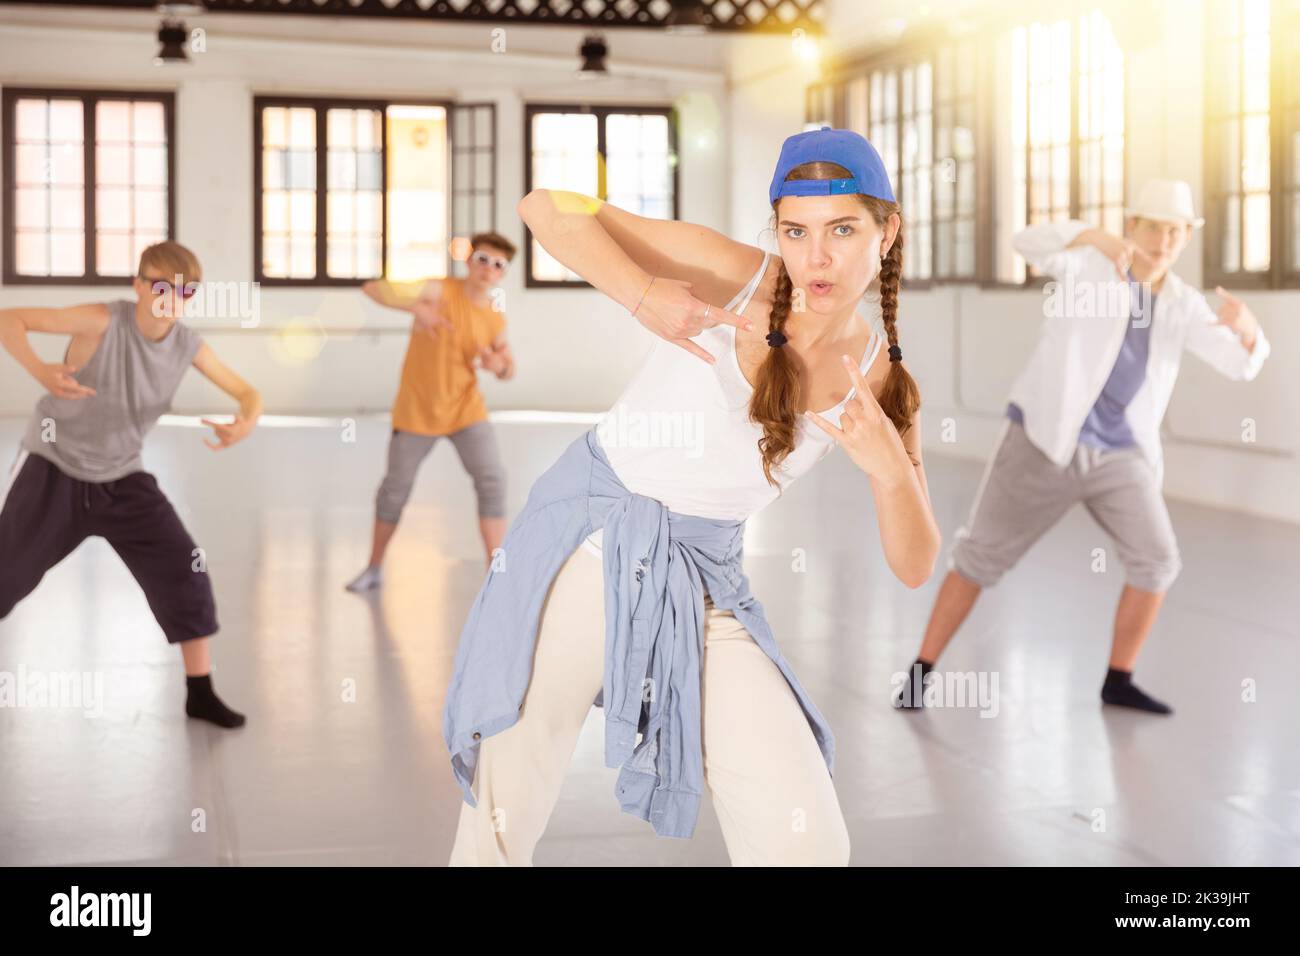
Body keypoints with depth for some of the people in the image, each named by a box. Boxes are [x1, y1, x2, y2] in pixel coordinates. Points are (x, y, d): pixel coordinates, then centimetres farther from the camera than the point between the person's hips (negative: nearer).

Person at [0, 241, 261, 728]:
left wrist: (246, 423, -25)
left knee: (183, 569, -6)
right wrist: (41, 371, -42)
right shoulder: (103, 320, -23)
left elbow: (246, 392, 0)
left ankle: (200, 693, 6)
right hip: (54, 468, -3)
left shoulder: (189, 346, -10)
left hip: (121, 477, 4)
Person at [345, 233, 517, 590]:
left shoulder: (496, 319, -3)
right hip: (417, 411, -2)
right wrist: (416, 307, -40)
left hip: (466, 409, 2)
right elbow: (373, 288, -24)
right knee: (395, 487, 8)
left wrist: (498, 364, -15)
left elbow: (508, 371, 10)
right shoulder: (439, 291, -16)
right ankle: (374, 568, 30)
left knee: (492, 479, -16)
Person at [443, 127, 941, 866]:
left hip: (706, 577, 3)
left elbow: (915, 568, -4)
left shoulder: (881, 380, -4)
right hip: (588, 535, -2)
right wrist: (642, 295, -31)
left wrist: (890, 469, -23)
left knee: (808, 841, -6)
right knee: (501, 831, 4)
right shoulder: (731, 277, -12)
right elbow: (550, 208, -15)